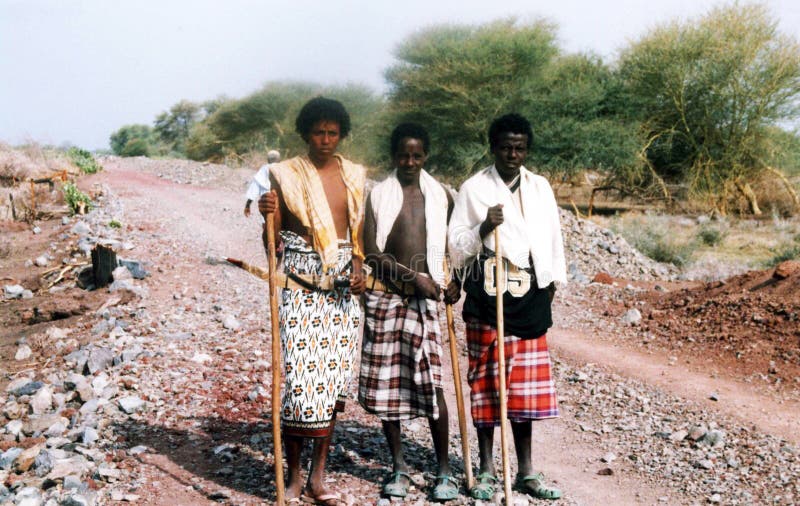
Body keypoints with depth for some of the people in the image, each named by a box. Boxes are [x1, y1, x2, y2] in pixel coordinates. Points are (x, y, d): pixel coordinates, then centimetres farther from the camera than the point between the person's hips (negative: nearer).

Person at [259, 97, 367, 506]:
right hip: (299, 285, -3)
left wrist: (358, 268, -3)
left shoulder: (355, 177, 11)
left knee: (333, 379, 4)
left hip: (342, 287, 4)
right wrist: (268, 214, -19)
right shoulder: (285, 175, 1)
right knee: (299, 375, -8)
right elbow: (273, 241, 1)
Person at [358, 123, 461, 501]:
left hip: (426, 299, 0)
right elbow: (371, 253, -5)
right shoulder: (378, 195, 2)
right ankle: (399, 466, 19)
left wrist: (453, 281, -1)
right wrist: (413, 276, -15)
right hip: (386, 297, 0)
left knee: (431, 383, -6)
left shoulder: (441, 196, 7)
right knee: (387, 382, 5)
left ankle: (444, 469, 6)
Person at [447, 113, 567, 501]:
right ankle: (486, 470, 17)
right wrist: (483, 228, -21)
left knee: (526, 388, 8)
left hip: (530, 304, 3)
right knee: (486, 384, 4)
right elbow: (455, 248, -4)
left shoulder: (540, 188, 8)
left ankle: (526, 471, 19)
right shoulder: (474, 189, -3)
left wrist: (550, 291, 11)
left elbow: (553, 240, 14)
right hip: (487, 302, -3)